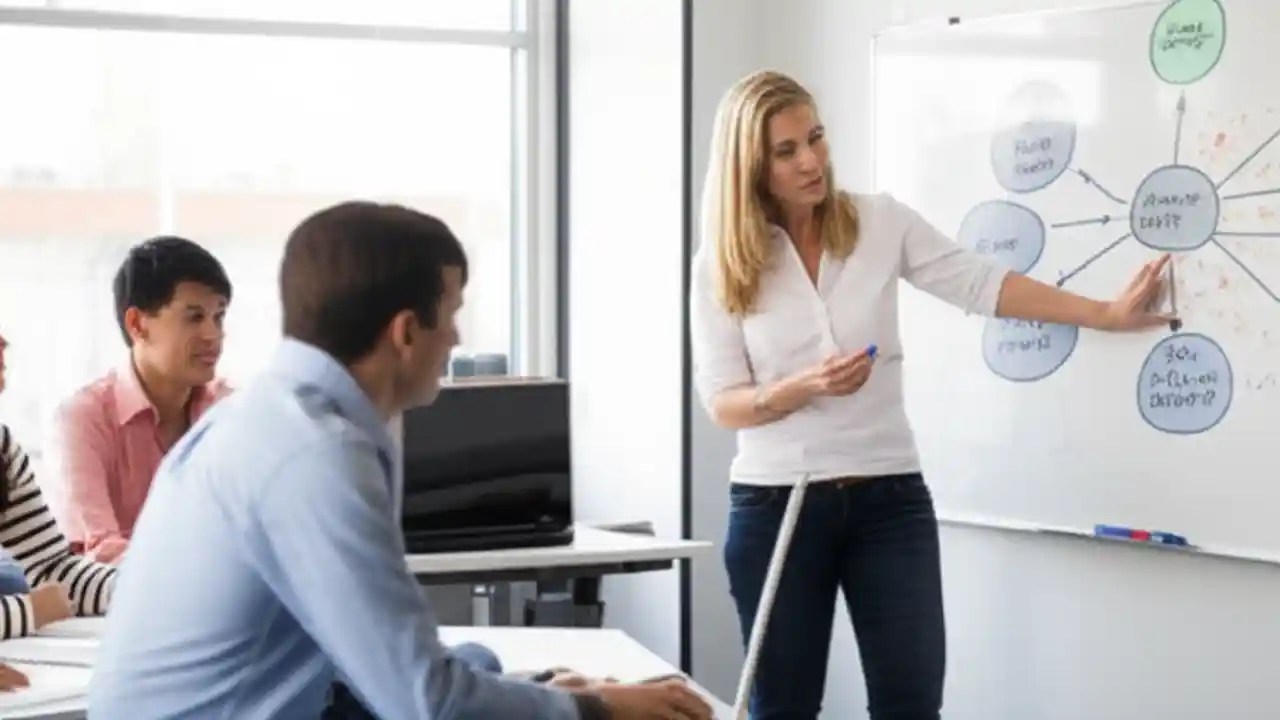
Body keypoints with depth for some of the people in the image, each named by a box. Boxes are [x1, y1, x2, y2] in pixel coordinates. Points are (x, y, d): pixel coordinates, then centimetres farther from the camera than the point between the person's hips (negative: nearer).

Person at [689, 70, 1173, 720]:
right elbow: (720, 402, -5)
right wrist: (804, 387, -24)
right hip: (775, 503, -1)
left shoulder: (880, 223, 1)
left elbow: (981, 284, 0)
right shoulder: (721, 265, -3)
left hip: (889, 497, 1)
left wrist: (1107, 314, -6)